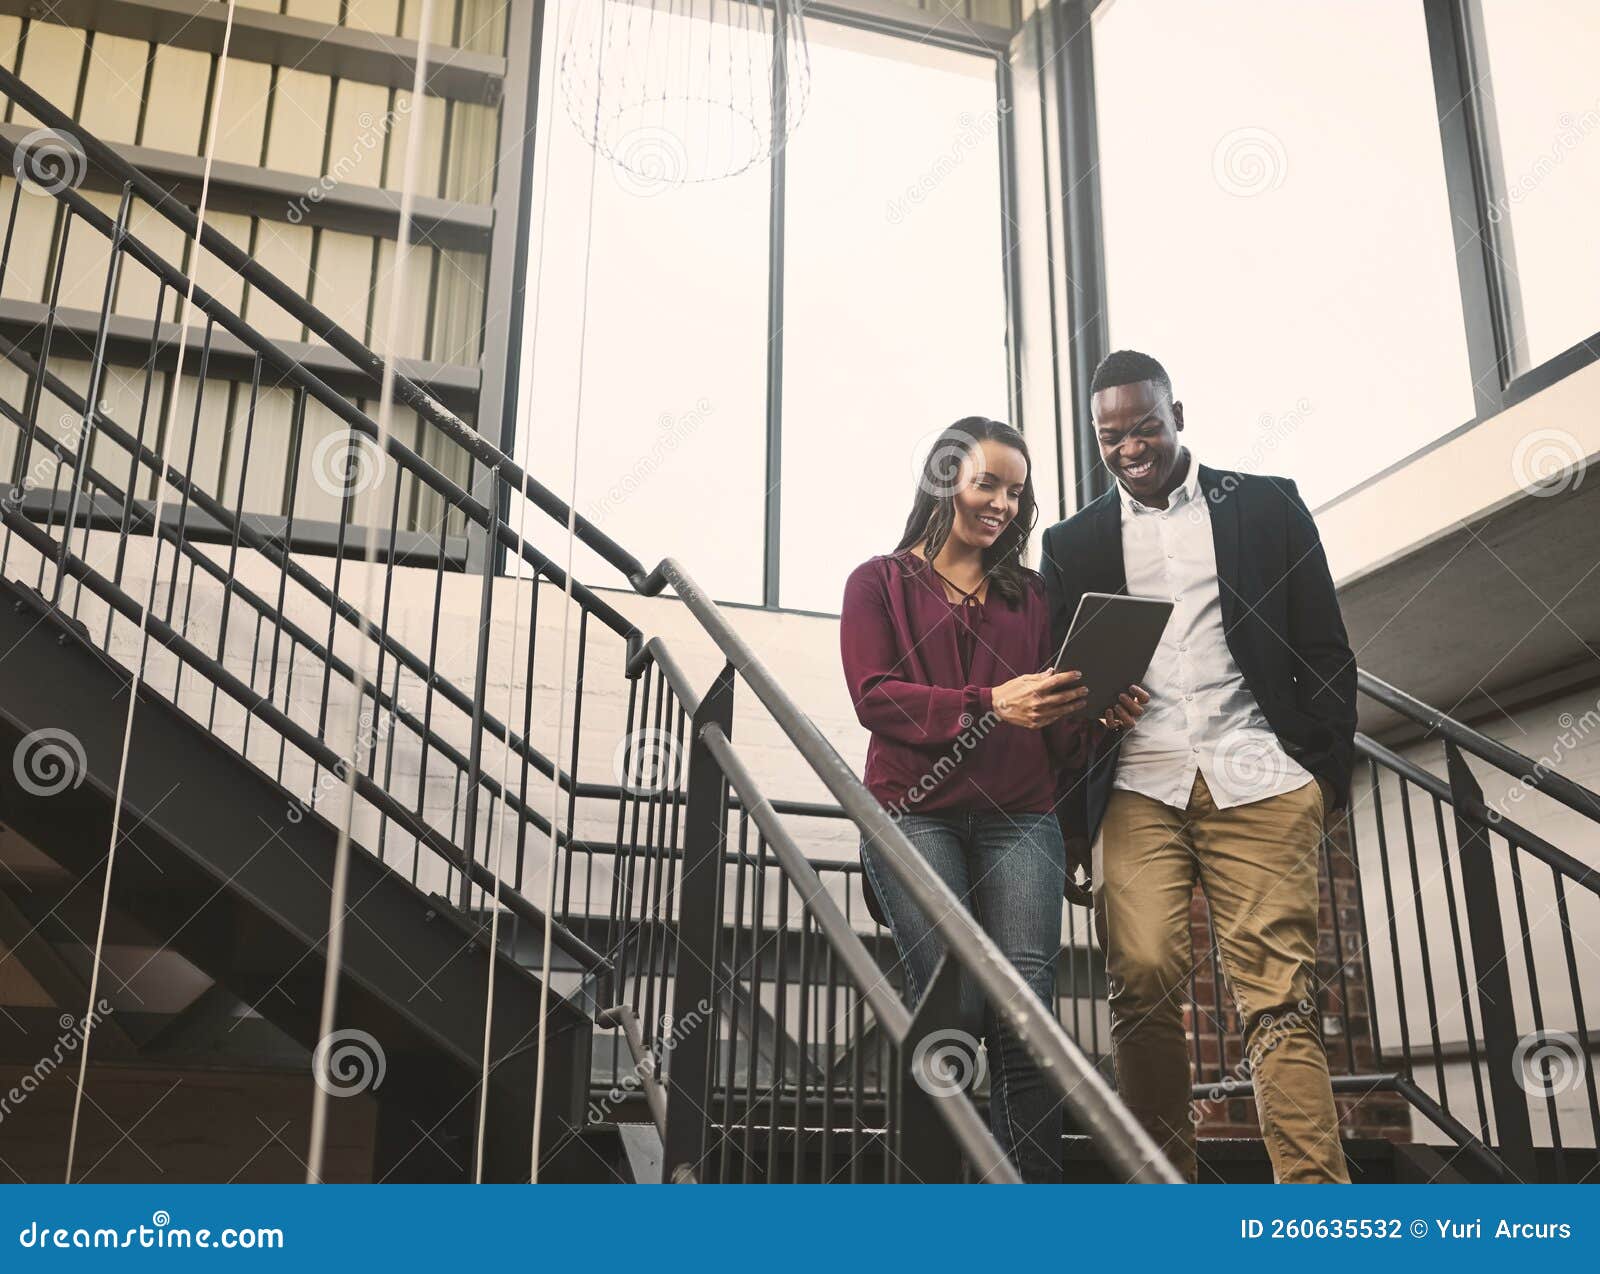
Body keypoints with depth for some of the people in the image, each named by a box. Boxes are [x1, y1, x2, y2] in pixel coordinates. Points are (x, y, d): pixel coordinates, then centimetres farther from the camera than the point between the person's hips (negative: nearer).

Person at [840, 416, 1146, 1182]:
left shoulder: (1028, 594, 23)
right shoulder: (880, 582, 13)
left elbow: (1054, 723, 19)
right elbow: (873, 695, -3)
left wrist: (1098, 717, -5)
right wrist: (990, 706, -16)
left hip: (1019, 817, 3)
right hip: (915, 814, -3)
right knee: (952, 1010, -11)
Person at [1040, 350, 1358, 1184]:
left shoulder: (1266, 505, 13)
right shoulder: (1073, 543, 16)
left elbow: (1325, 647, 12)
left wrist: (1327, 770, 4)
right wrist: (1070, 826, 7)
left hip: (1260, 783, -1)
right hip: (1137, 792, 1)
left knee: (1278, 990, -6)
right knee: (1143, 976, -11)